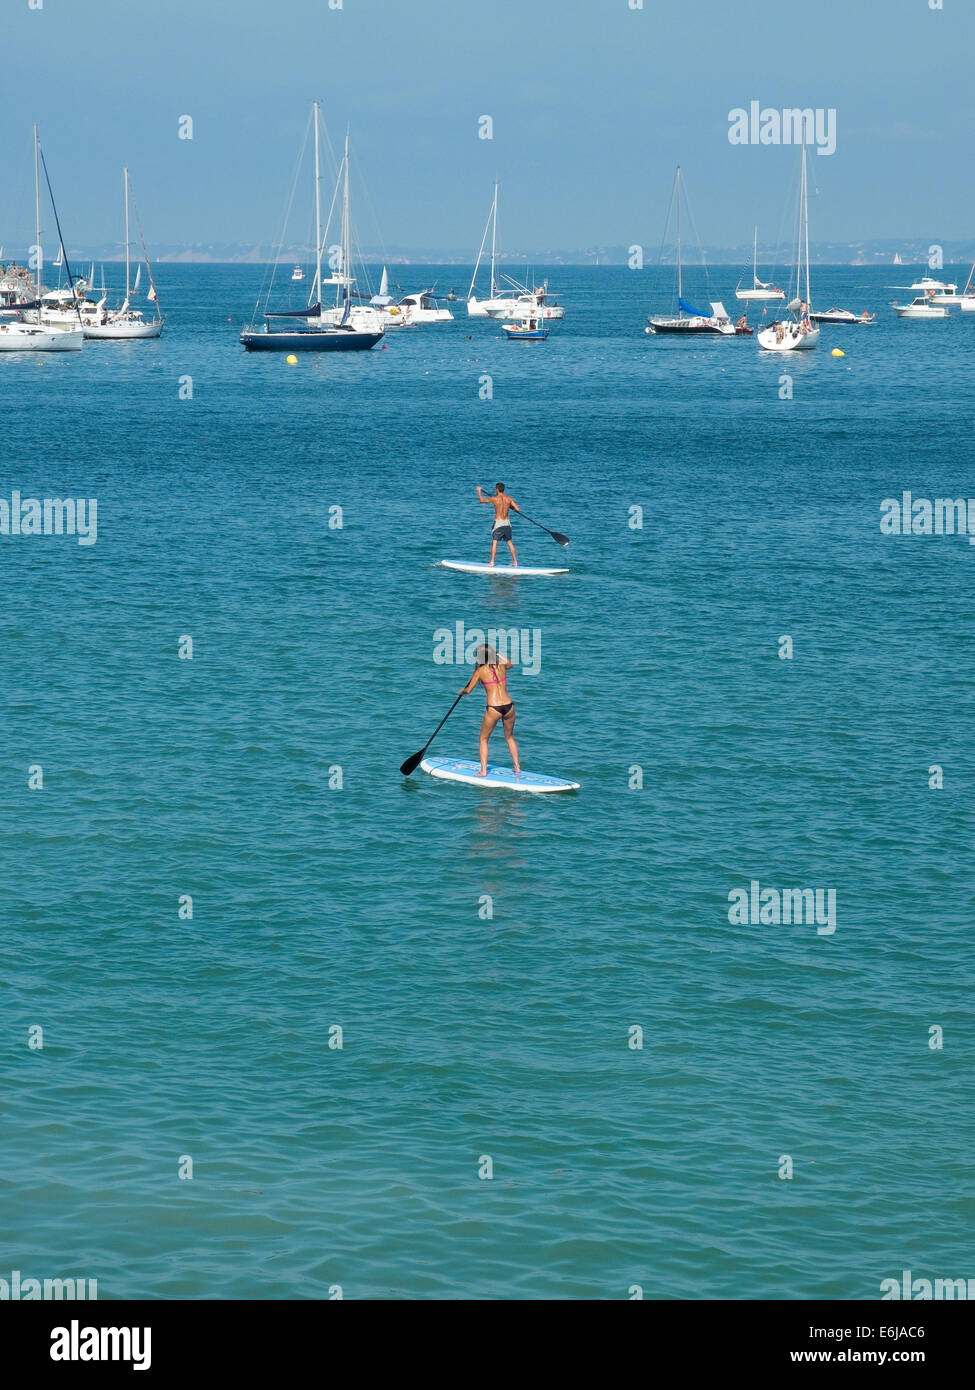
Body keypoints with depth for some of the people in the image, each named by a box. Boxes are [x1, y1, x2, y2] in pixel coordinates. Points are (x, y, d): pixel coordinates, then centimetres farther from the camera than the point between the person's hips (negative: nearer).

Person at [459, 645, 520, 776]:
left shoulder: (480, 671, -3)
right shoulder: (501, 666, 8)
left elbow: (468, 690, 3)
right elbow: (509, 664, 34)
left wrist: (462, 691, 25)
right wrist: (497, 654, 39)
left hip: (493, 708, -4)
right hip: (508, 706, 4)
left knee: (483, 740, 12)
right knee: (509, 737, 25)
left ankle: (483, 771, 6)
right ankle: (517, 767, 26)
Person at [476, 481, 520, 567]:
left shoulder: (495, 499, -9)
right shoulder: (509, 499, 1)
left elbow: (481, 500, 0)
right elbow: (517, 509, 0)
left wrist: (479, 491, 18)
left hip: (498, 523, -5)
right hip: (507, 523, 5)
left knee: (494, 542, -2)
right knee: (509, 542, 13)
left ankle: (492, 563, -5)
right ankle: (515, 562, 15)